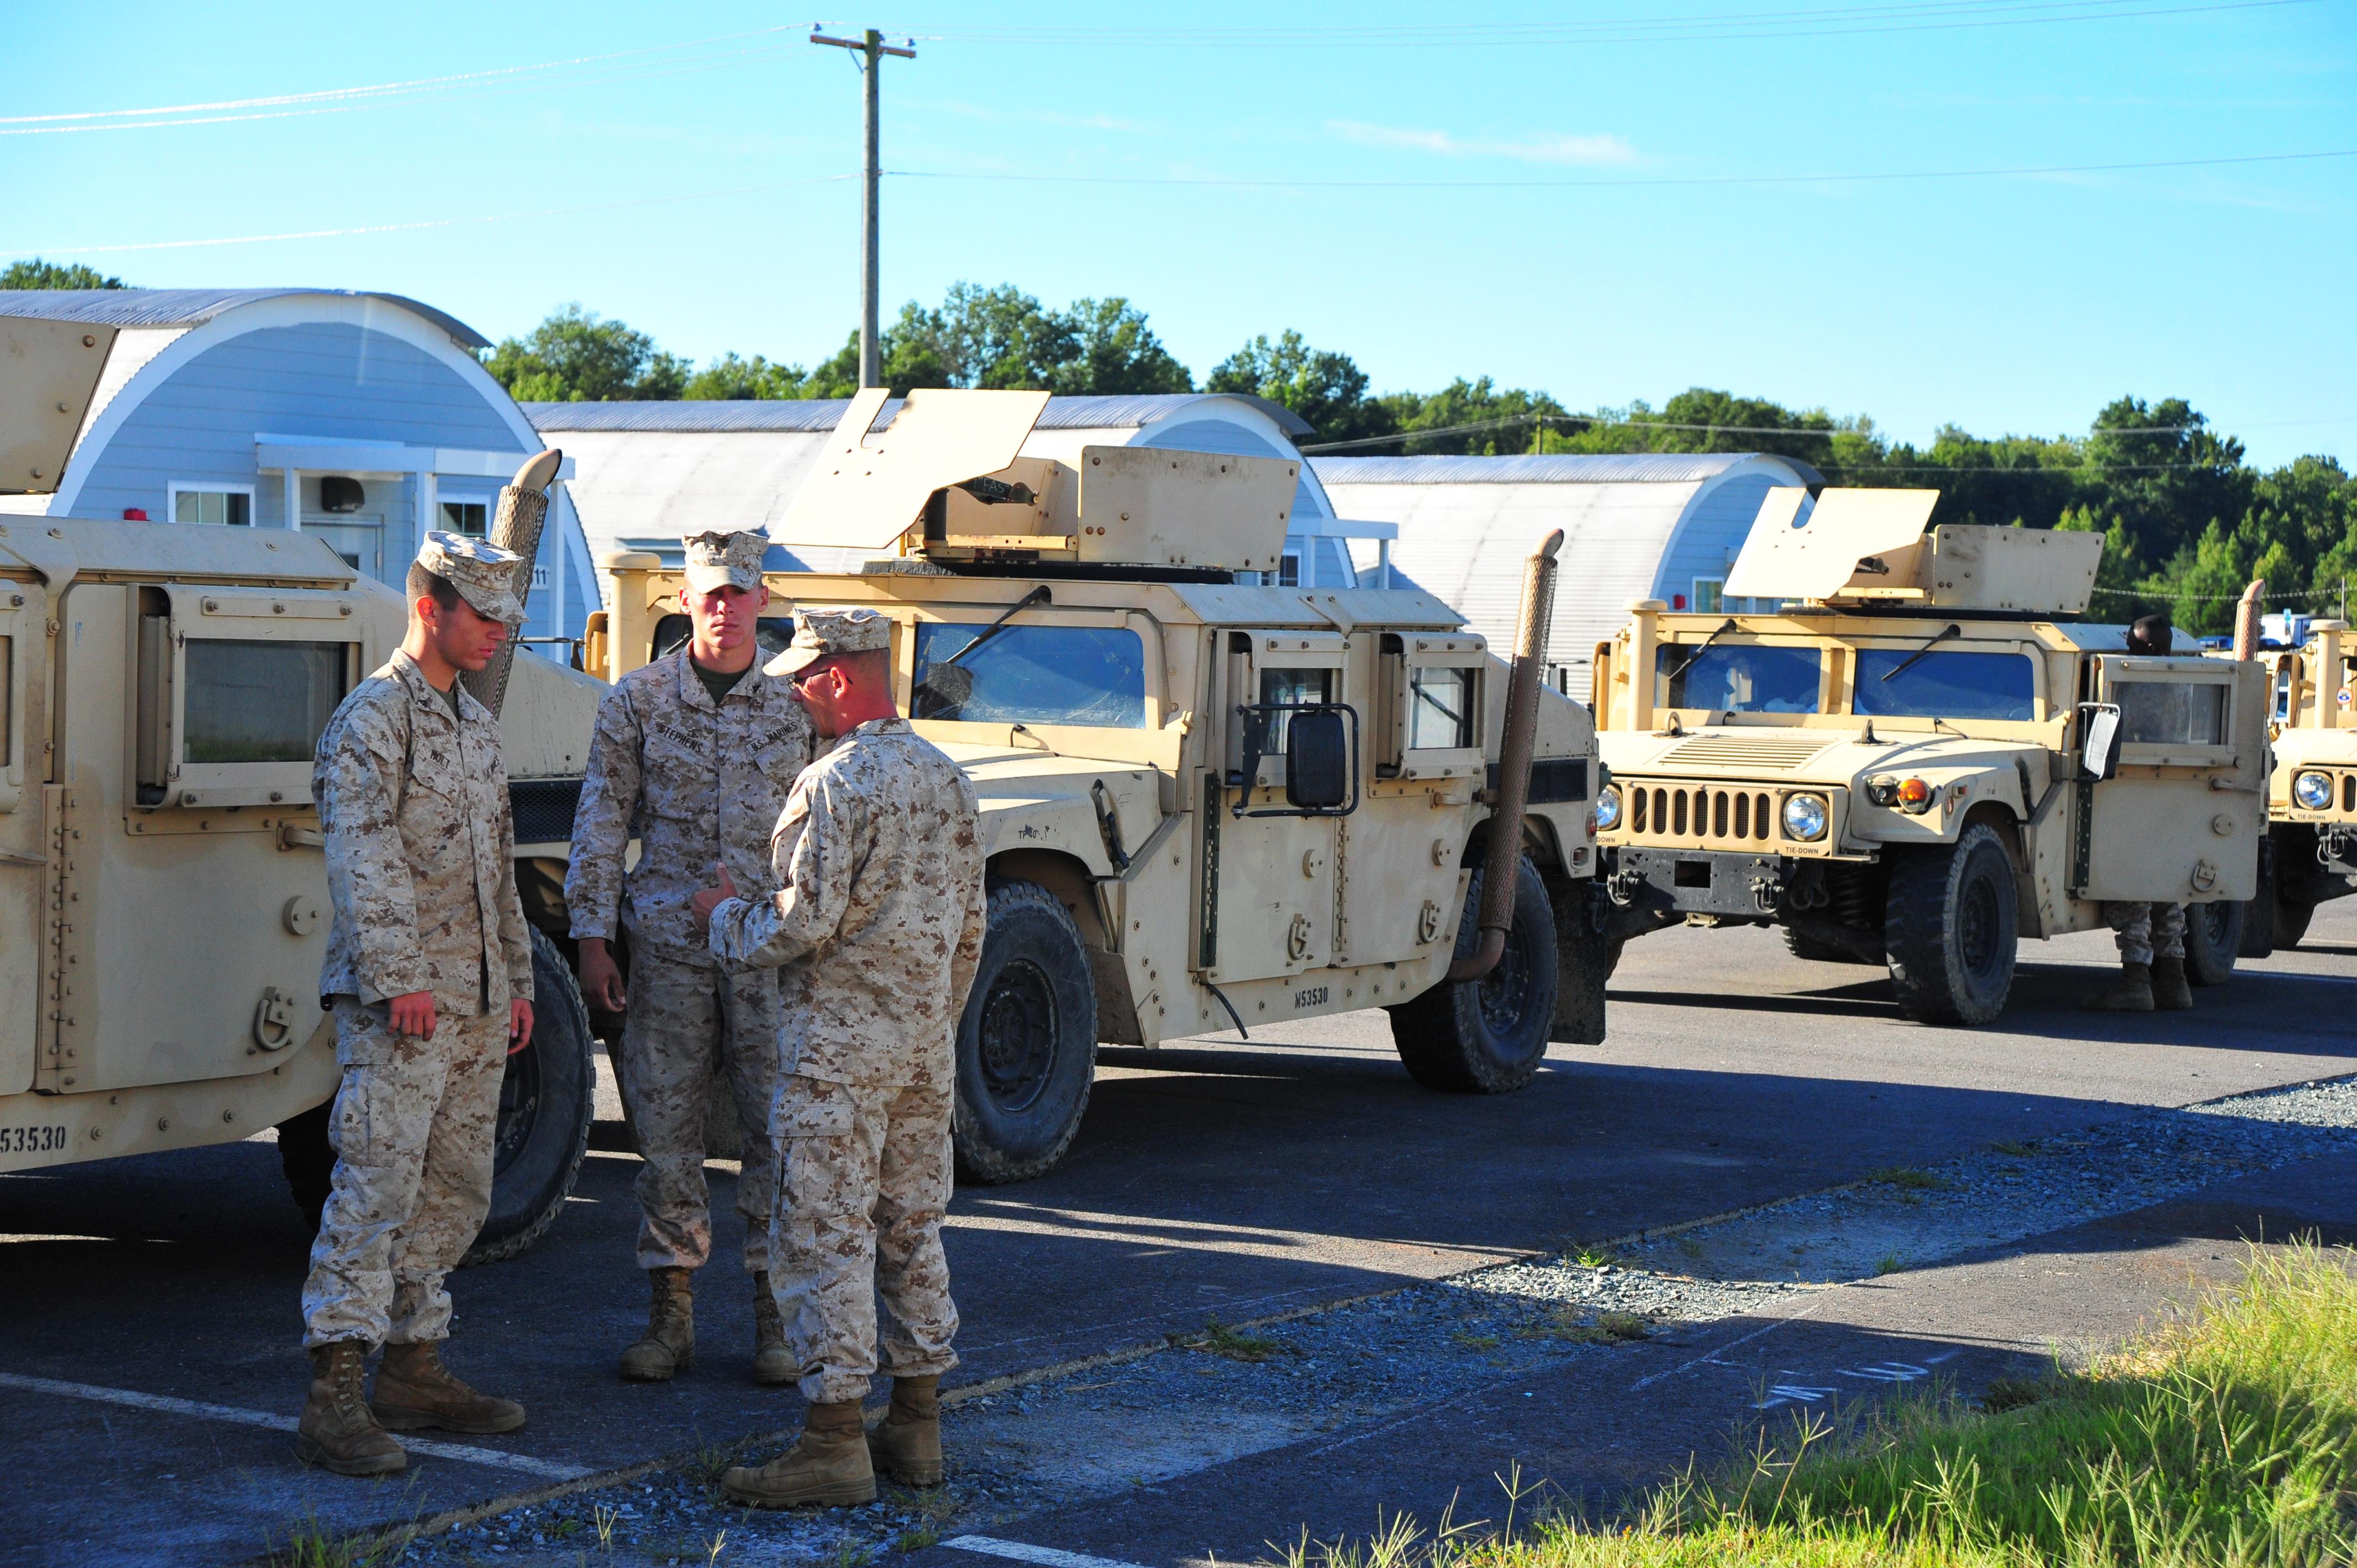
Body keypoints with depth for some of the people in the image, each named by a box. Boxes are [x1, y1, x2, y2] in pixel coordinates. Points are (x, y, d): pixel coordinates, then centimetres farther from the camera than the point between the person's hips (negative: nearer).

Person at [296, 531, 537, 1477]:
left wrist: (518, 979, 20)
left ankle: (414, 1370, 20)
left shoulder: (476, 725, 18)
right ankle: (333, 1400, -12)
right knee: (376, 1187, -12)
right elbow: (363, 861, -18)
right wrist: (399, 980, -24)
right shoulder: (370, 720, -9)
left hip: (476, 1005, 9)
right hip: (400, 1003, -9)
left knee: (455, 1193, 11)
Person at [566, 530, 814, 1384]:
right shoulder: (638, 700, 3)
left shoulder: (797, 707, 5)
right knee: (667, 1128, 3)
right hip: (669, 944, 0)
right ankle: (671, 1311, 13)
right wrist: (593, 940, -1)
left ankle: (776, 1314, 9)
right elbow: (602, 822, 4)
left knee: (780, 1128, -1)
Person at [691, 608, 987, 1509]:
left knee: (825, 1234, -4)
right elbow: (969, 926, 15)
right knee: (912, 1229, 13)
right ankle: (917, 1426, 19)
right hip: (926, 1045, 8)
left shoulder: (835, 783, -15)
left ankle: (835, 1442, -5)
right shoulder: (946, 780, 10)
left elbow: (804, 923, -18)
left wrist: (727, 916, 1)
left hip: (842, 1043, -8)